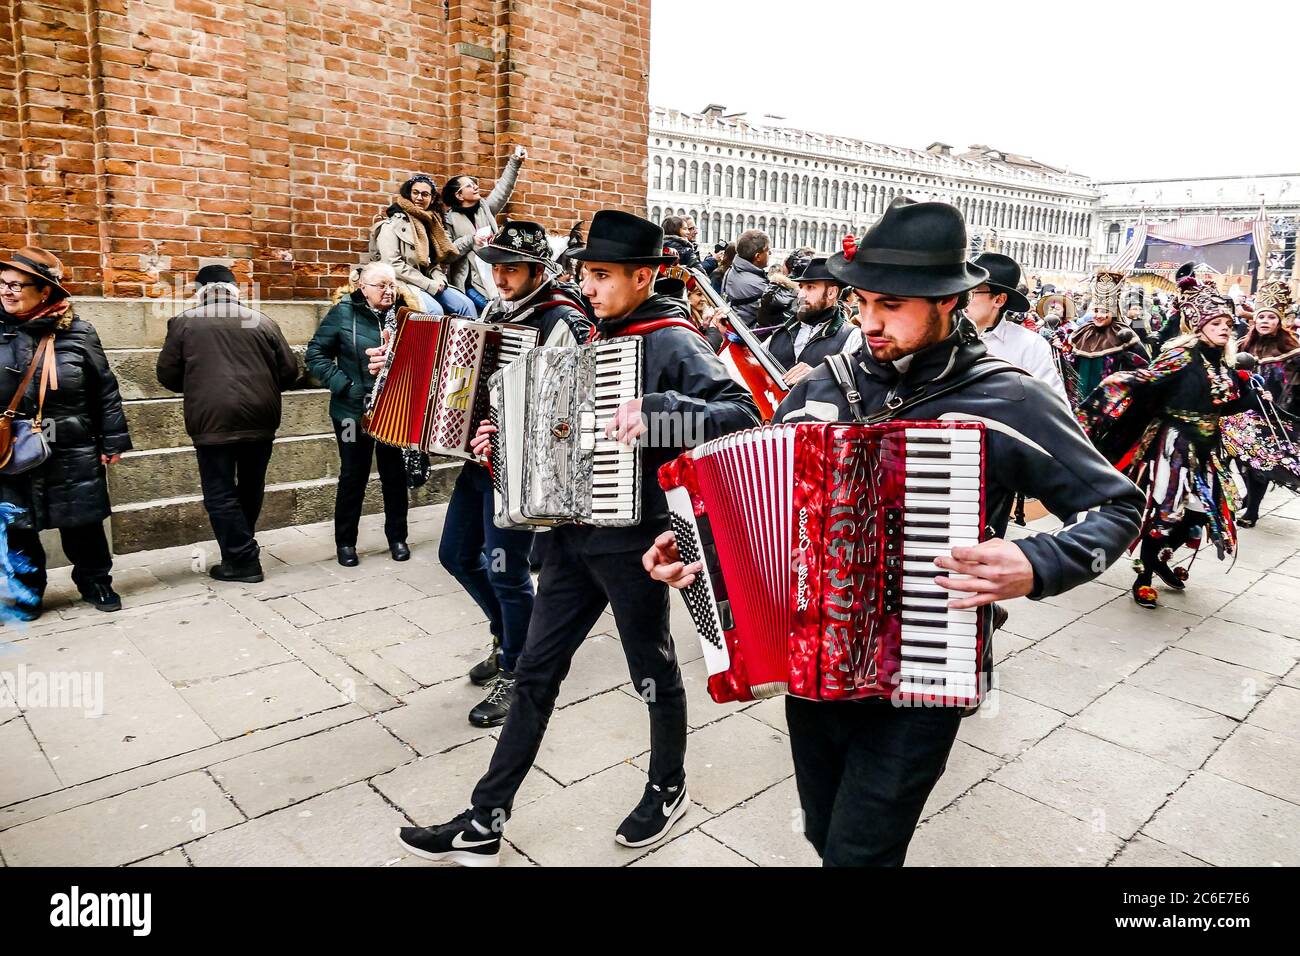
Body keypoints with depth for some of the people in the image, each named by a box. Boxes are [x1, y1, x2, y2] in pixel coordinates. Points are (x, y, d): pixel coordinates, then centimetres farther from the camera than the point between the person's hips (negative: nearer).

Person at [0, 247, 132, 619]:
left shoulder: (77, 333, -6)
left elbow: (105, 390, -1)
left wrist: (112, 441, -1)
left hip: (73, 453, -1)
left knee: (84, 525, 10)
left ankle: (96, 582, 29)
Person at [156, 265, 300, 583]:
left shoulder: (184, 322, 4)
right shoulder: (261, 322, 8)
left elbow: (167, 374, 6)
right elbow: (290, 371, 8)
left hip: (213, 419, -3)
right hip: (260, 418, 3)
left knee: (220, 493, 5)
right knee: (251, 487, 17)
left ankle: (243, 561, 5)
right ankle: (242, 552, 31)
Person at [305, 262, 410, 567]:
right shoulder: (343, 313, -4)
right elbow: (316, 354, -5)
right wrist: (344, 386, -16)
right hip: (354, 411, -2)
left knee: (395, 475, 9)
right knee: (353, 476, 6)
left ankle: (397, 537, 24)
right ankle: (345, 541, 19)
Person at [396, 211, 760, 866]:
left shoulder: (673, 343, -12)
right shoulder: (595, 337, 11)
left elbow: (744, 413, -24)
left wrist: (657, 411, -34)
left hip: (632, 536, -7)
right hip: (574, 532, 8)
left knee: (653, 671, 12)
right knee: (535, 672, 10)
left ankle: (668, 790, 38)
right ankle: (484, 823, 21)